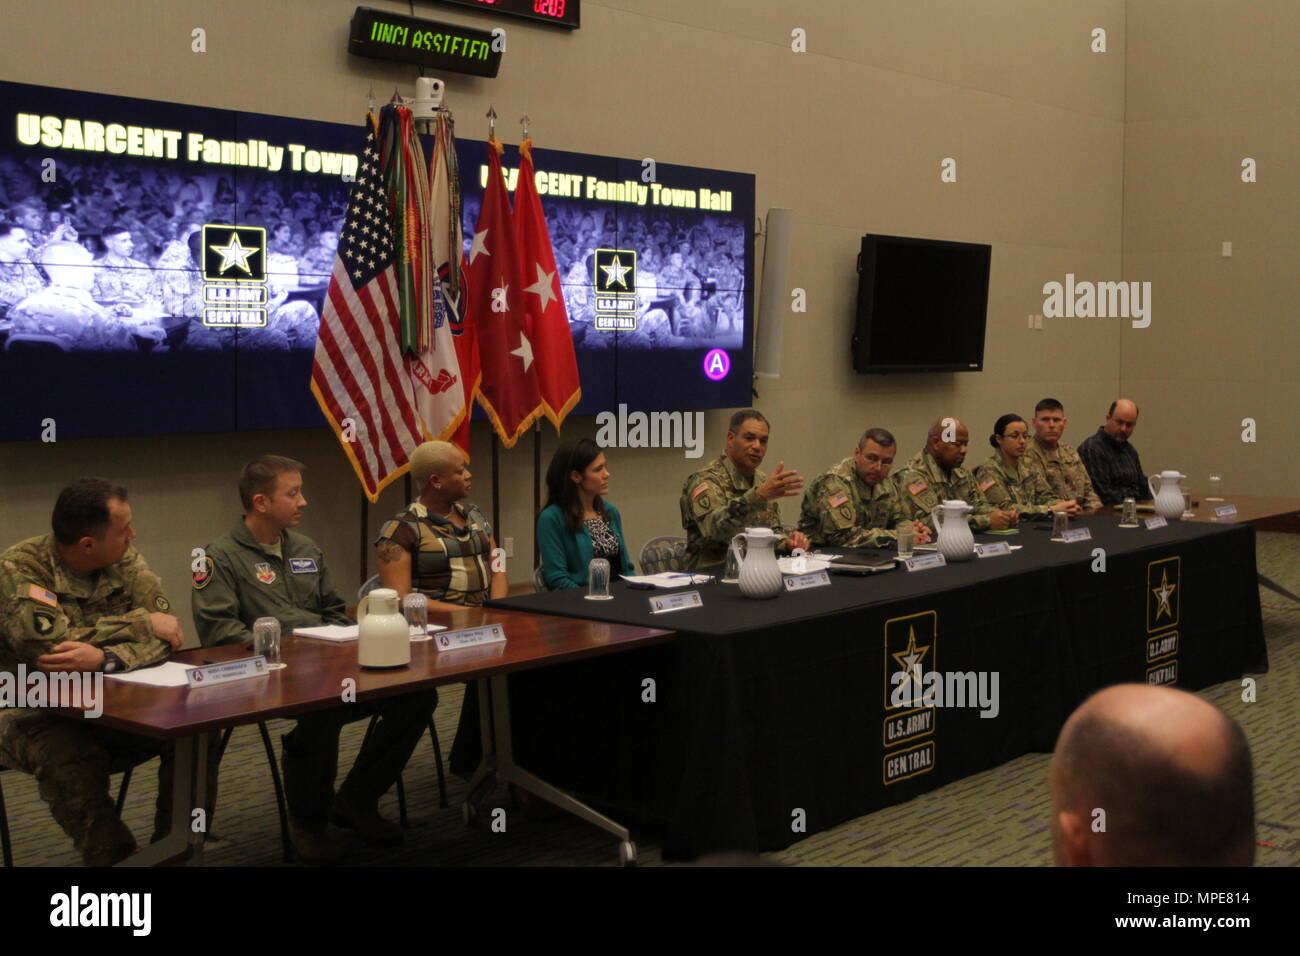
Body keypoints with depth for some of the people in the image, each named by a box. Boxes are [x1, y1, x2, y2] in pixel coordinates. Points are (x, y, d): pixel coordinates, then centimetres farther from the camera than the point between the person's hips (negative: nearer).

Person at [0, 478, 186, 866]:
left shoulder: (126, 561, -1)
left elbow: (166, 635, -12)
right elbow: (45, 644, -30)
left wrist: (104, 658, -33)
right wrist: (140, 623, -21)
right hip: (34, 711, -4)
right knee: (70, 759, -37)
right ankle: (121, 858, -22)